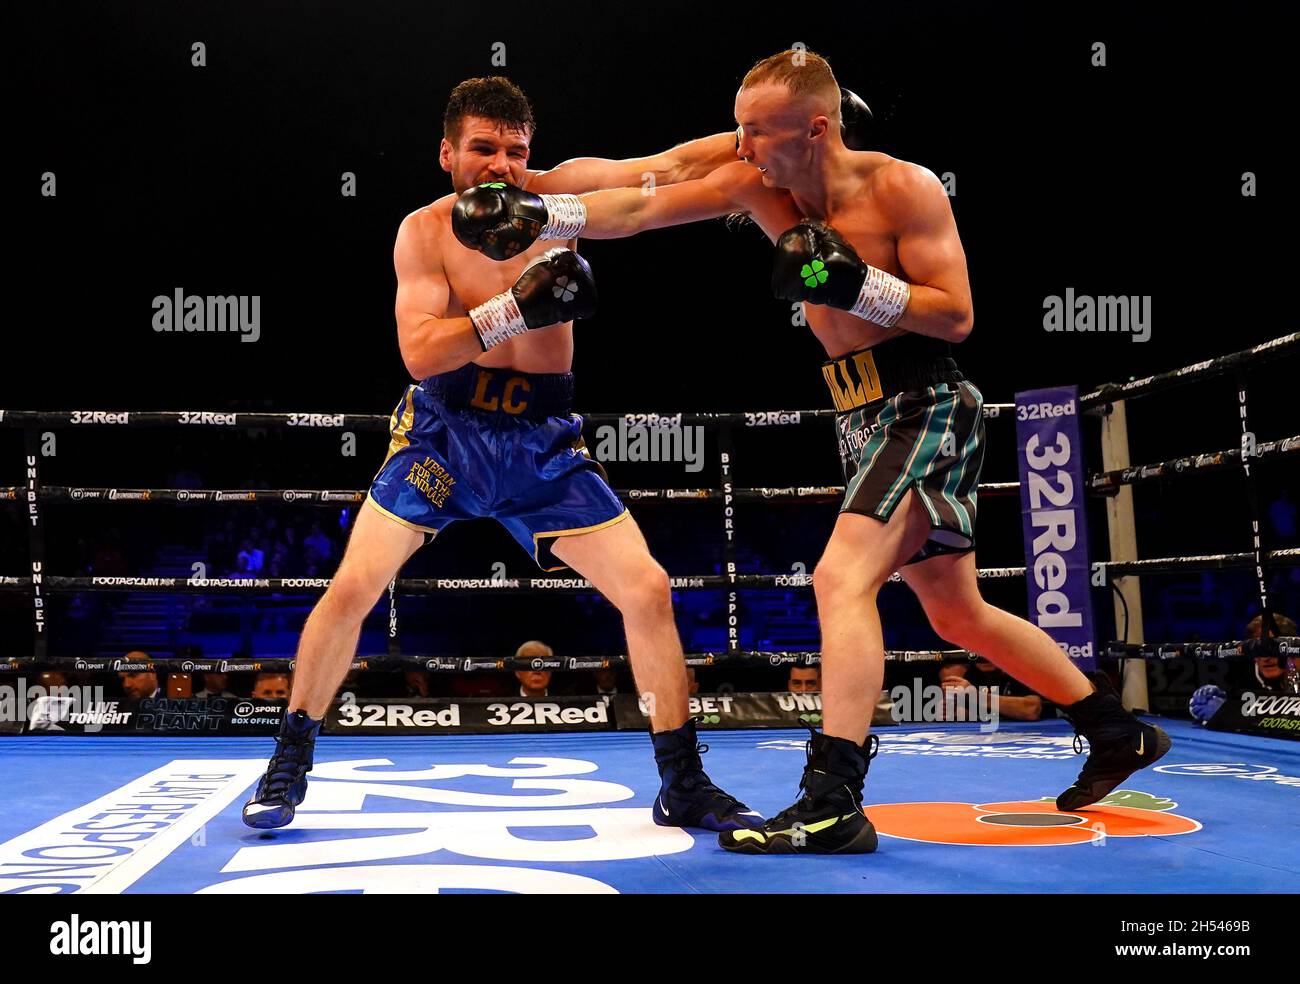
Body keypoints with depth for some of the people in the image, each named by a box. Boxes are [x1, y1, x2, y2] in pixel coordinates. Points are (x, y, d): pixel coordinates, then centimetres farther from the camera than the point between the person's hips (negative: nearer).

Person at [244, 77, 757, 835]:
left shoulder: (560, 194, -5)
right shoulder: (425, 232, -8)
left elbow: (676, 166, -11)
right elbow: (419, 351, -19)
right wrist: (516, 310, -29)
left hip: (544, 440, 1)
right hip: (442, 432, -1)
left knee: (648, 589, -7)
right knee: (352, 588, -7)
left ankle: (683, 784, 7)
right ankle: (290, 763, 16)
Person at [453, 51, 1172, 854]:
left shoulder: (905, 187, -14)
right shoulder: (757, 185, 2)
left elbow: (958, 316, -14)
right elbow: (640, 209, -2)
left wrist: (854, 284, -24)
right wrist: (541, 213, -13)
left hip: (925, 407, -8)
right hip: (867, 419, 8)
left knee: (841, 578, -23)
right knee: (958, 613, 16)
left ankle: (832, 804, -21)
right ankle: (1120, 735, 32)